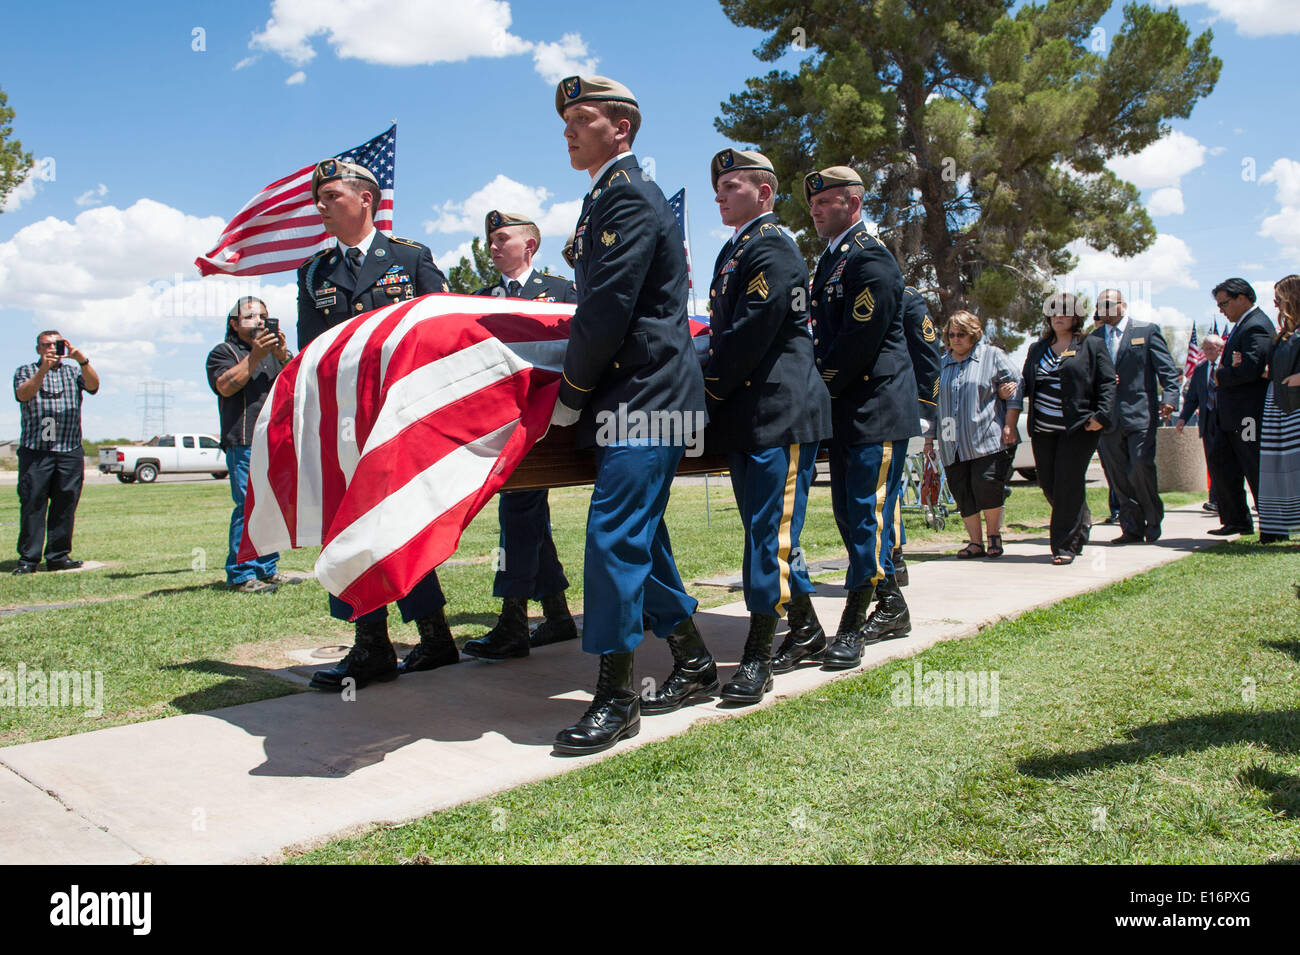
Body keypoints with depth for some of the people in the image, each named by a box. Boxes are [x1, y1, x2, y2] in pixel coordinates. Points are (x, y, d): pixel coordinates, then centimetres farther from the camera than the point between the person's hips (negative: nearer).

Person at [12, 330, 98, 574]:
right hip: (35, 450, -2)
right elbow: (23, 394, -8)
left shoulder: (73, 372, 16)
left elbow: (93, 385, -6)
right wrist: (43, 370, -22)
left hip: (70, 451, 2)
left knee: (65, 504, 1)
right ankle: (28, 558, -3)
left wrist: (82, 360, -22)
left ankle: (59, 555, 7)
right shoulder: (25, 372, 13)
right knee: (32, 503, -5)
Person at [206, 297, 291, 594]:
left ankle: (267, 569, 14)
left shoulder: (275, 352, 25)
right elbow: (226, 386, -9)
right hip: (245, 444, -6)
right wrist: (255, 356, -14)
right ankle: (241, 575, -10)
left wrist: (282, 355, -4)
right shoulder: (223, 353, 9)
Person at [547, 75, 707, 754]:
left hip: (646, 396, -10)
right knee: (638, 533, 15)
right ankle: (690, 655, 30)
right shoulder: (607, 198, 22)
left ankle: (616, 697, -4)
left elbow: (609, 309, -18)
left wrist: (571, 393, -10)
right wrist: (581, 385, 12)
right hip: (636, 396, 10)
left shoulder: (629, 196, -11)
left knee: (614, 532, -12)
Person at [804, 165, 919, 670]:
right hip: (845, 411, 10)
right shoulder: (831, 259, 19)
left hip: (877, 410, -10)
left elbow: (860, 340, -18)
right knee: (849, 513, 13)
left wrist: (820, 384, -11)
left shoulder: (869, 258, -11)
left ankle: (851, 627, -4)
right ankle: (891, 608, 25)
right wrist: (818, 387, 7)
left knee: (869, 514, -7)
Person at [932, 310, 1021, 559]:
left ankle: (994, 535, 6)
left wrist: (1009, 425, -6)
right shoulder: (941, 365, 19)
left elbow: (1015, 386, 3)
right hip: (952, 444, 4)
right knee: (962, 492, 0)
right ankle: (975, 542, 9)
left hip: (987, 441, -4)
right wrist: (929, 437, 17)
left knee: (986, 485, -13)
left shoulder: (992, 356, 7)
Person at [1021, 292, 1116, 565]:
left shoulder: (1092, 346, 5)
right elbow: (1026, 382, 20)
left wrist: (1101, 415, -13)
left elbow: (1107, 383, 0)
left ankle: (1066, 545, 2)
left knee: (1068, 485, -7)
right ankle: (1081, 522, 32)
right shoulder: (1037, 349, 18)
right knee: (1048, 484, 7)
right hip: (1043, 430, 5)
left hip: (1079, 429, -5)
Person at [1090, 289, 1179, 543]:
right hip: (1109, 417, 4)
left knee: (1141, 468, -10)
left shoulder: (1147, 330, 6)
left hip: (1140, 415, -4)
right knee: (1118, 477, 4)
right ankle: (1132, 529, 13)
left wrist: (1169, 397, -15)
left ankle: (1153, 522, 10)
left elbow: (1167, 367, 0)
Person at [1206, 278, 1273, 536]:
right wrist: (1225, 367, -2)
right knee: (1220, 463, 10)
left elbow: (1250, 369, -27)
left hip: (1248, 415, -10)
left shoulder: (1257, 326, -16)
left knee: (1257, 471, -1)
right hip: (1229, 416, 10)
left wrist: (1220, 376, -12)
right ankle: (1236, 521, 18)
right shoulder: (1240, 326, 17)